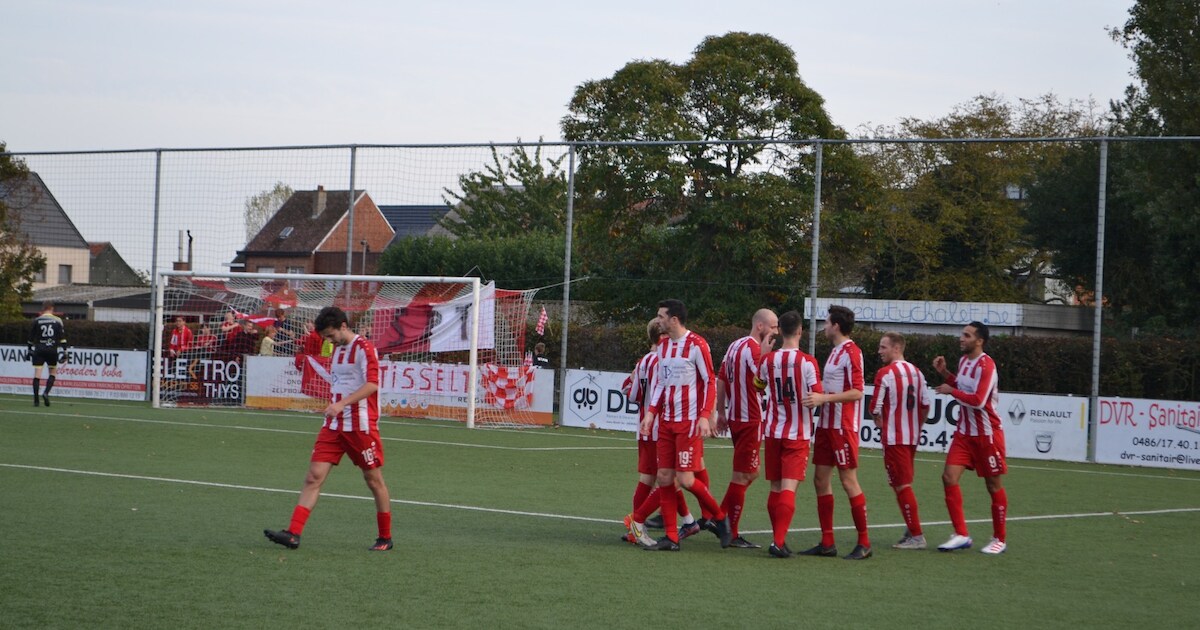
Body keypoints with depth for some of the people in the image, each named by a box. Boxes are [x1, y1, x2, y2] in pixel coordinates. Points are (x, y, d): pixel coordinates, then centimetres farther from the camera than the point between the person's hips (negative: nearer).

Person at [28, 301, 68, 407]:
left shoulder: (36, 320, 2)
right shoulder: (57, 321, 1)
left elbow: (31, 338, 6)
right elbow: (62, 338, -1)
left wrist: (30, 350, 16)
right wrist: (63, 352, 2)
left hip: (39, 350, 0)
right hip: (52, 350, 0)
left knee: (37, 373, 0)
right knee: (53, 372, 14)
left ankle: (36, 400, -4)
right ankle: (46, 392, -7)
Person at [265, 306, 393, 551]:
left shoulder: (364, 348, -11)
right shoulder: (337, 349, 15)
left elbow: (372, 384, -22)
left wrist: (342, 403, -30)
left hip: (362, 426, -8)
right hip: (334, 426, 8)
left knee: (374, 480, 3)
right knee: (313, 477, -4)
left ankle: (385, 538, 16)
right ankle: (293, 533, -10)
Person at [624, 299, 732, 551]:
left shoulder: (696, 345, -11)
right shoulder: (663, 346, 13)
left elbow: (710, 382, -10)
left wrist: (705, 417, -17)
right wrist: (650, 413, 10)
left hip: (689, 422, -8)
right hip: (667, 421, 8)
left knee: (686, 479, -11)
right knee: (664, 477, 3)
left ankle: (720, 517, 13)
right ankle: (671, 538, 7)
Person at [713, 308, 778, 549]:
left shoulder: (735, 346, 13)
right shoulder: (753, 349, -15)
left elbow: (720, 380, 16)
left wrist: (721, 413, 20)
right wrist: (766, 352, -19)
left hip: (735, 418, 9)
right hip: (750, 420, -9)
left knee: (751, 472, 19)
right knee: (743, 475, -3)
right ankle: (731, 534, 0)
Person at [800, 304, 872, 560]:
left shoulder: (851, 352, -13)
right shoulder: (835, 351, 16)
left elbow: (857, 392, -19)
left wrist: (823, 398, -25)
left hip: (843, 427, -10)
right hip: (826, 424, 10)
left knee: (849, 482, -6)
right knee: (821, 480, 8)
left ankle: (864, 543, 1)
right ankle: (827, 543, 12)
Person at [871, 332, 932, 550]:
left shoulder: (885, 373, -13)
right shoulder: (916, 372, 10)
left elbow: (875, 407, -13)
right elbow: (925, 405, 11)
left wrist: (880, 422, 5)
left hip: (894, 438, -8)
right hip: (912, 437, 8)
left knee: (902, 485, -3)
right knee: (903, 484, 18)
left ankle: (916, 536, -4)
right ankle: (912, 530, 18)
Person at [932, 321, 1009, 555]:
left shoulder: (986, 366, -19)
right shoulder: (963, 360, 7)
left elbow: (978, 400, -26)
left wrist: (951, 390, -17)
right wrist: (944, 373, 7)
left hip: (987, 434, -8)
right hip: (964, 432, 8)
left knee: (994, 485, 3)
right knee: (949, 477, -4)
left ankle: (999, 539, 15)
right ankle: (961, 535, 1)